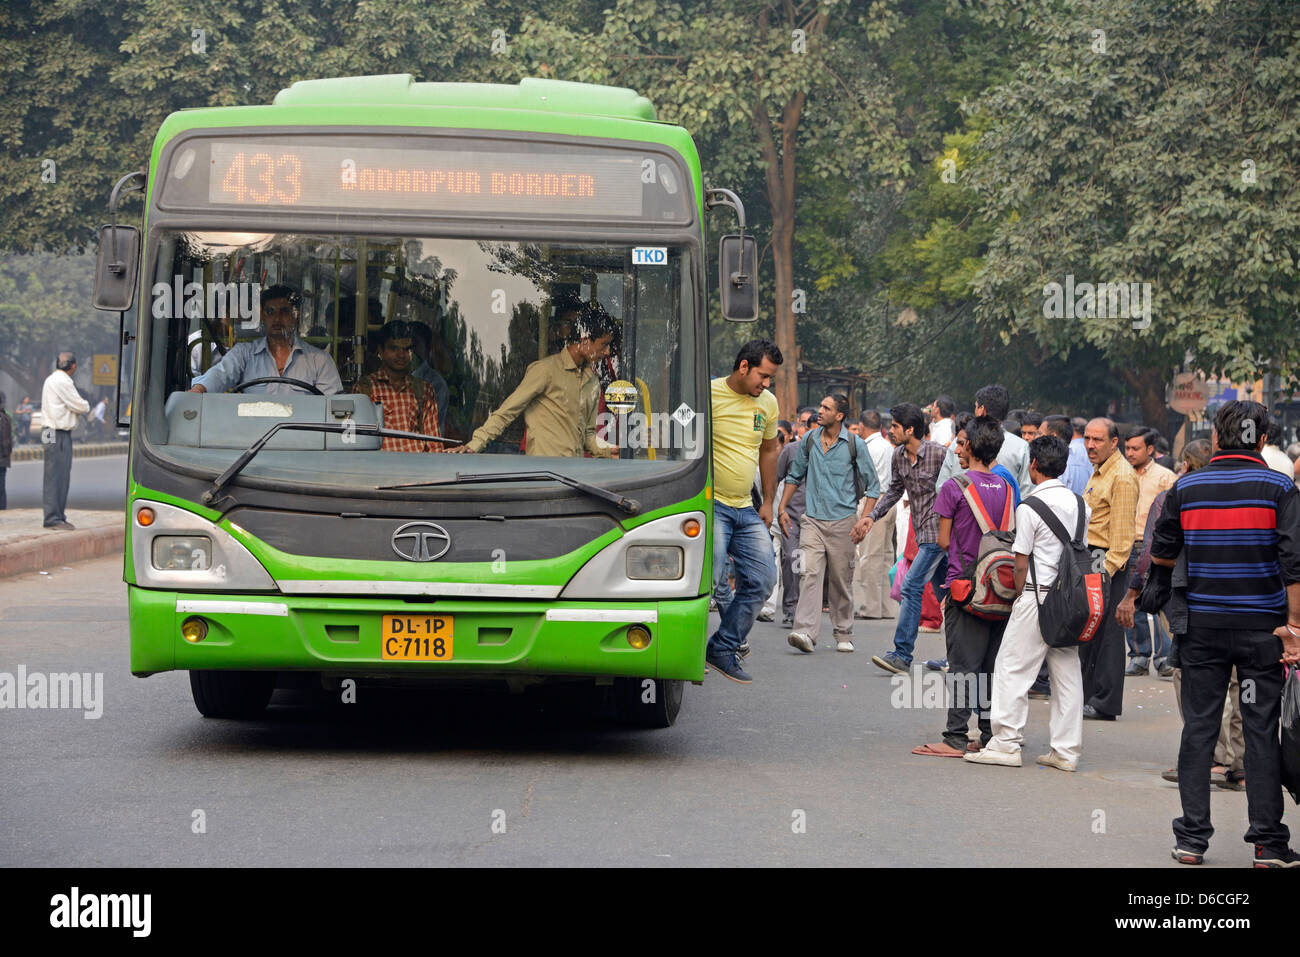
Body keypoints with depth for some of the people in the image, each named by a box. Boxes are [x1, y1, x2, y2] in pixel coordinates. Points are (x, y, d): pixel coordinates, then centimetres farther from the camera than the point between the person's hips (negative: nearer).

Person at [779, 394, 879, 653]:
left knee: (841, 580, 5)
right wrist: (782, 508, 11)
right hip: (813, 519, 2)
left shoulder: (855, 445, -3)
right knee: (810, 573, -14)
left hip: (843, 520, -2)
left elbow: (872, 485, 2)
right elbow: (795, 476, 19)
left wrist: (865, 520, -8)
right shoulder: (809, 440, 6)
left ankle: (843, 635, 18)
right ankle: (806, 632, -23)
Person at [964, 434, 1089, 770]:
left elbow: (1021, 563, -10)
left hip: (1038, 595, -7)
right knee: (1066, 670, 8)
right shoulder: (1078, 503, 8)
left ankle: (1007, 743, -2)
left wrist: (1017, 597, 3)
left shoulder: (1029, 508, -11)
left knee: (1013, 667, 0)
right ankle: (1066, 750, 8)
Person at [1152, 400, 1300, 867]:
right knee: (1262, 731, 3)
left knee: (1198, 727, 7)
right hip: (1261, 626, -1)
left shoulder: (1186, 488, 1)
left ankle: (1192, 837, 7)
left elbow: (1160, 555, 7)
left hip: (1202, 624, 2)